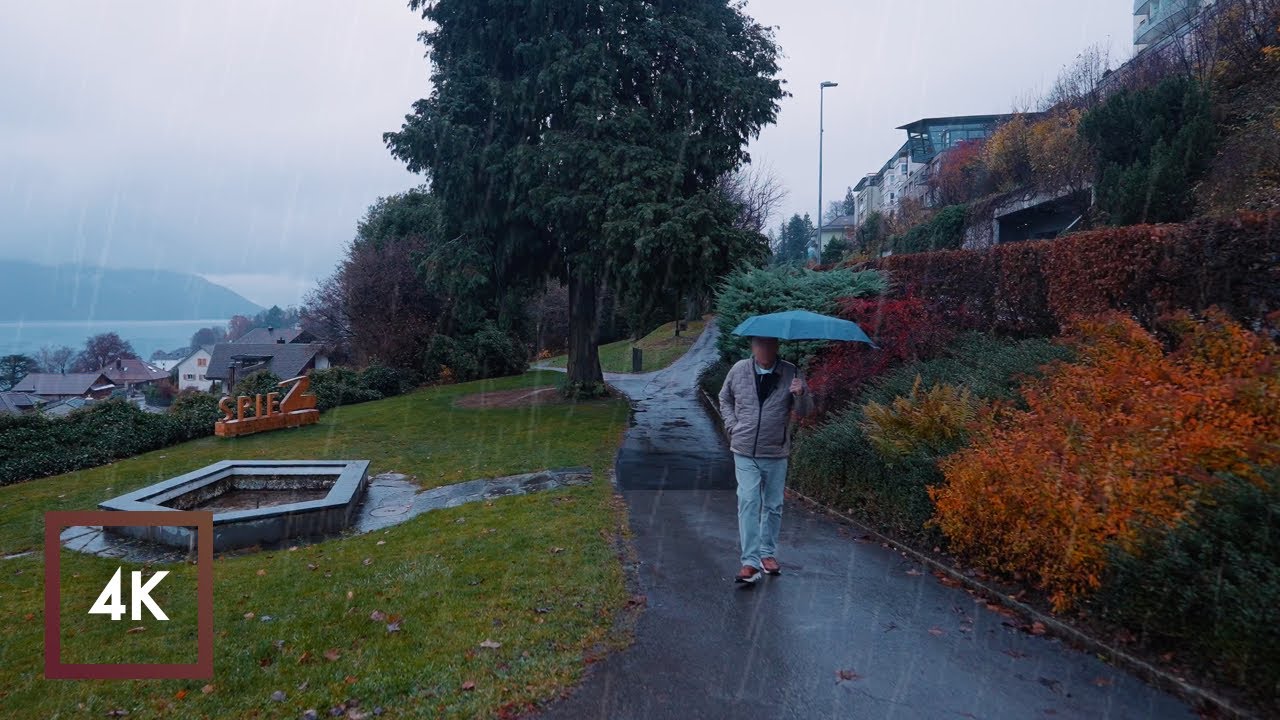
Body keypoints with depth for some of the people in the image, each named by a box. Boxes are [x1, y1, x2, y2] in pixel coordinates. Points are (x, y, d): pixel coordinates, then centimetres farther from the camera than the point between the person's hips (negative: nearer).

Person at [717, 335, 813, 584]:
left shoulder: (790, 373, -4)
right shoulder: (739, 370, -2)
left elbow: (805, 410, -4)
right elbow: (725, 399, 14)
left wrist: (801, 394, -26)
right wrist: (732, 426, 1)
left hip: (776, 453, 1)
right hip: (745, 452, -1)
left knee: (773, 505, 12)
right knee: (748, 502, -9)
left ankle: (768, 553, 28)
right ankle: (750, 561, -8)